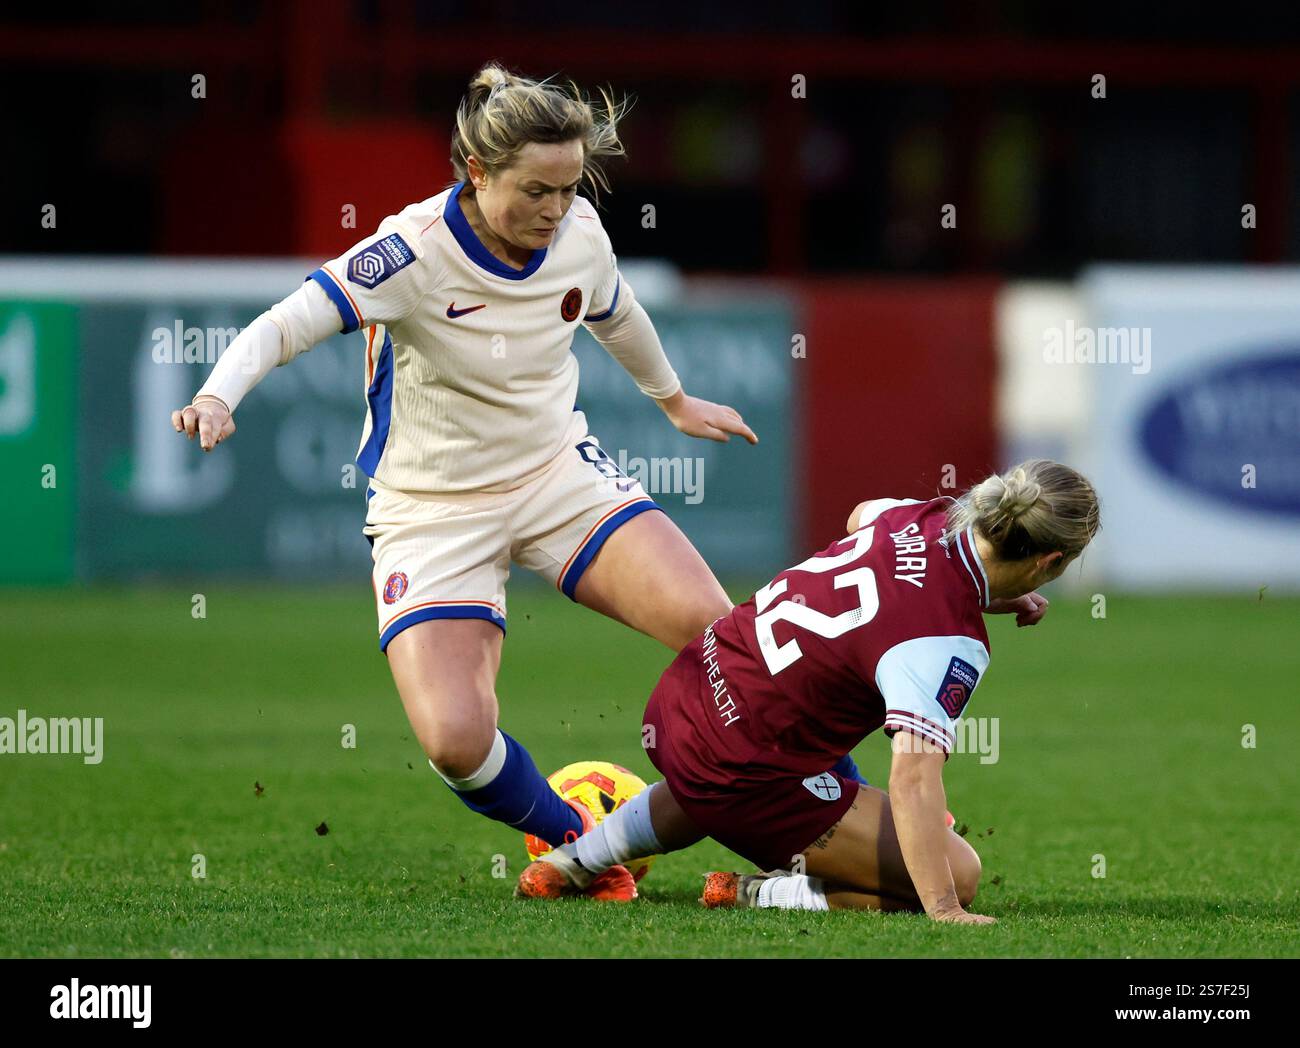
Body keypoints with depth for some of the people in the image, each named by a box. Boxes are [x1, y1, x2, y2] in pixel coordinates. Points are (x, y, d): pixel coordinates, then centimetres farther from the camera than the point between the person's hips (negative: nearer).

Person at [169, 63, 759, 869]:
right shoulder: (416, 250, -23)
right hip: (435, 507, -3)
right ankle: (574, 839, 11)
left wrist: (675, 400, 36)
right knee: (456, 739, -22)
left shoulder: (580, 231, -6)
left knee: (713, 626, -20)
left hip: (558, 469, 3)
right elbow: (287, 324, -28)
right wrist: (219, 395, -49)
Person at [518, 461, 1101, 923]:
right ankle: (762, 895, -5)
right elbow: (914, 776, -36)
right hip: (741, 780, -9)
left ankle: (578, 860, 40)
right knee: (959, 875, -5)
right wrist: (942, 910, -40)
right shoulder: (949, 640, -26)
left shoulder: (925, 516, -4)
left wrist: (985, 593, 20)